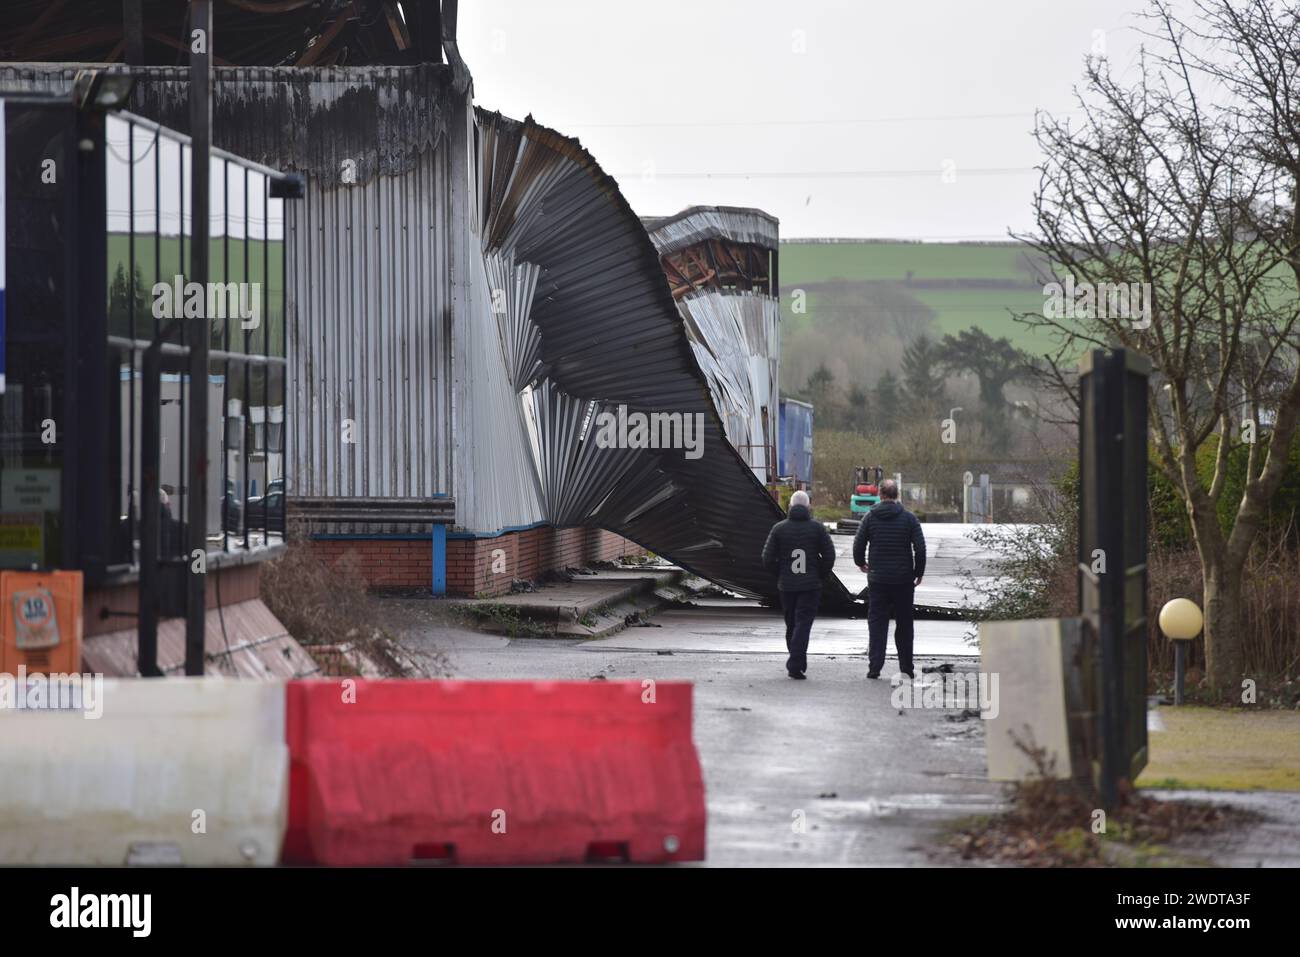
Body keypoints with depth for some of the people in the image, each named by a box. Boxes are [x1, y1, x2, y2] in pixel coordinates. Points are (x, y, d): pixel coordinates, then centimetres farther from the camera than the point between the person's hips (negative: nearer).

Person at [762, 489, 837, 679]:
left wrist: (780, 576, 10)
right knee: (803, 624, -5)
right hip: (811, 585, -2)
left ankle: (797, 663, 20)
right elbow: (829, 556, -5)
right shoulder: (817, 528, -2)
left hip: (786, 585, 2)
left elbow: (768, 559, -2)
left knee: (791, 625, 14)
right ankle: (795, 665, -17)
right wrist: (821, 577, 7)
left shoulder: (779, 528, 1)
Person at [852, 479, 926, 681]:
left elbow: (858, 544, 0)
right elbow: (920, 547, -7)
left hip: (877, 578, 0)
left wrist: (861, 563, 19)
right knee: (904, 624, 8)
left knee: (877, 621, 4)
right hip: (903, 579, 0)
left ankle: (874, 666, -5)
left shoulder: (871, 517, -1)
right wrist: (919, 572, 5)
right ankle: (906, 668, 10)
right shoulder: (909, 518, -3)